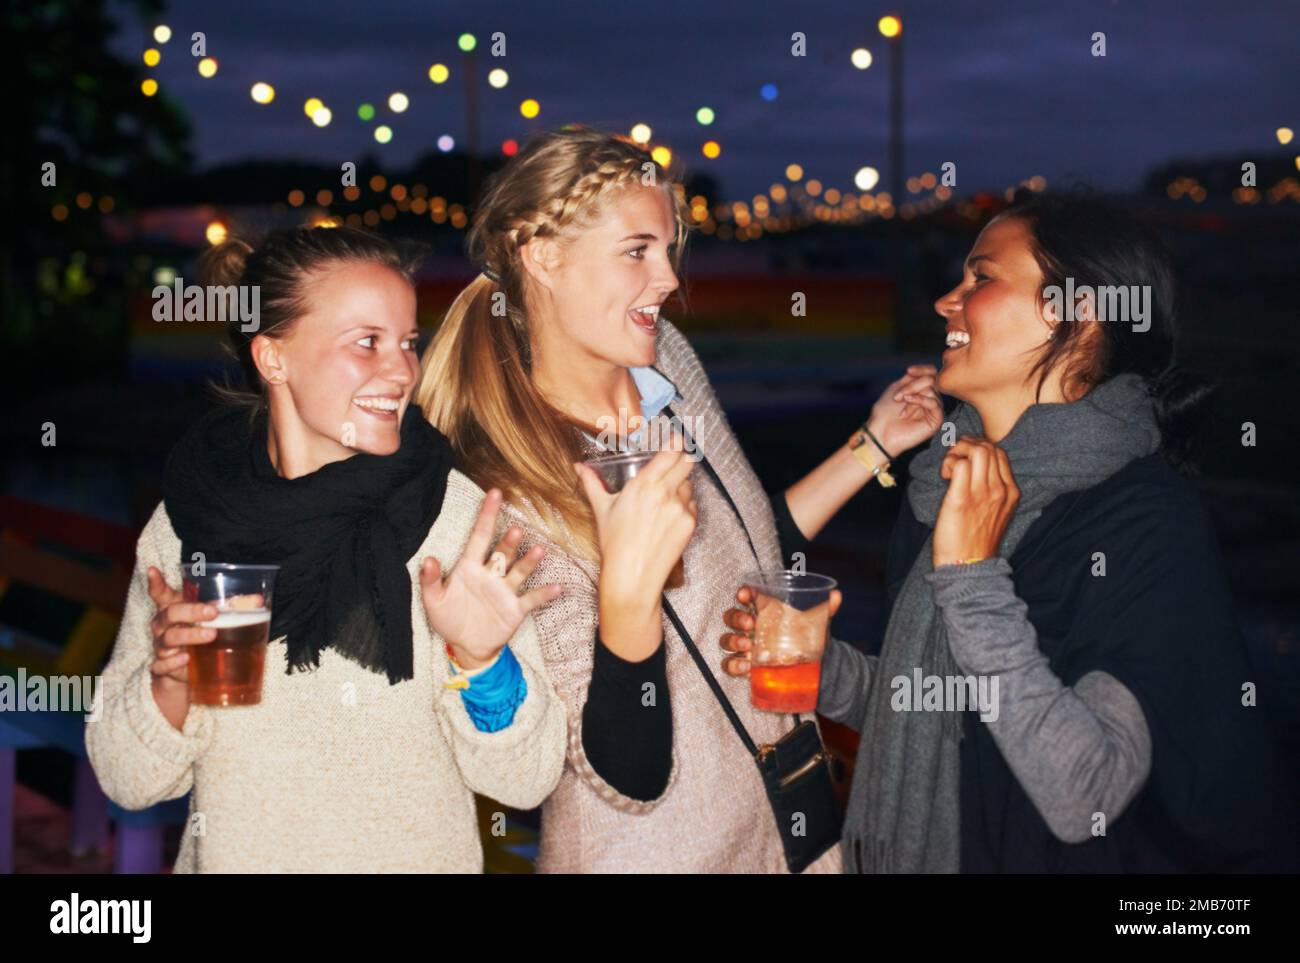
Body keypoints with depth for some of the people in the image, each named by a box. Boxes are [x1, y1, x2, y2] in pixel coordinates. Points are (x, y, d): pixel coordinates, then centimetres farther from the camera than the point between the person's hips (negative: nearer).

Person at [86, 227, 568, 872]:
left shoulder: (461, 514, -17)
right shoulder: (185, 519, -11)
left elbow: (525, 781, -15)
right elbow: (129, 781, -5)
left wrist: (478, 660, -30)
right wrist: (169, 680, -22)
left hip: (421, 856, -1)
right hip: (232, 856, 1)